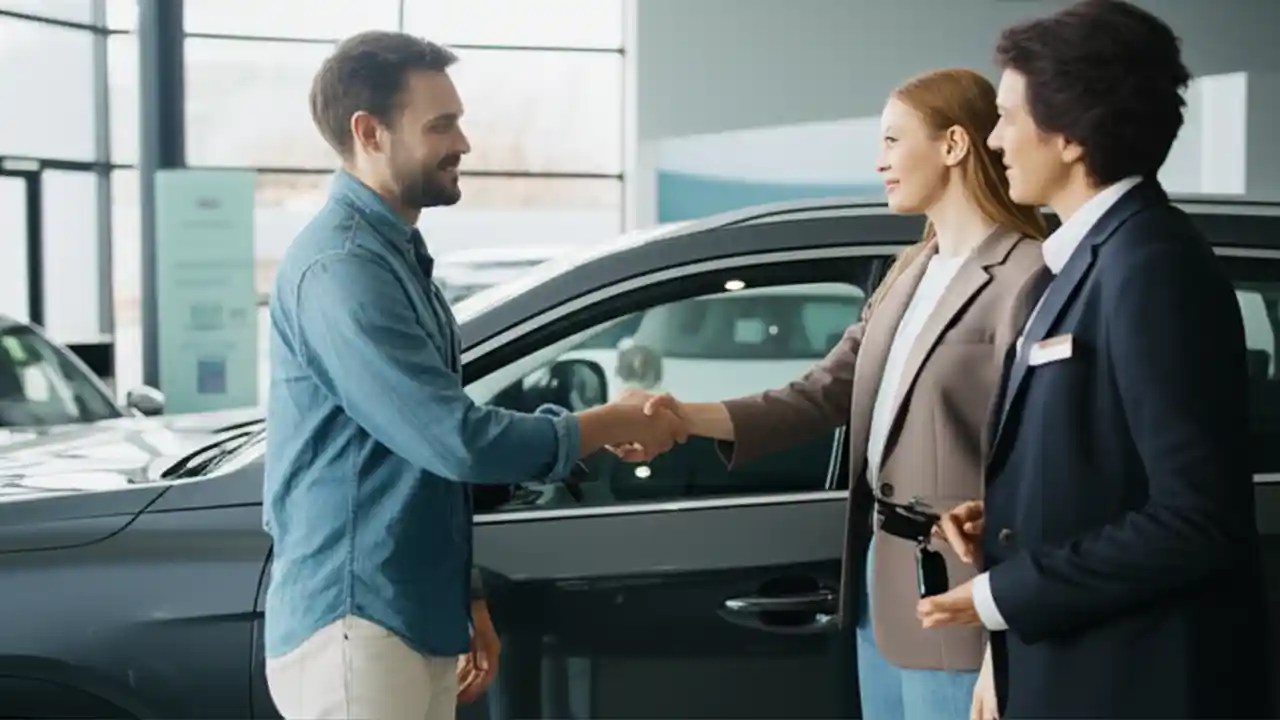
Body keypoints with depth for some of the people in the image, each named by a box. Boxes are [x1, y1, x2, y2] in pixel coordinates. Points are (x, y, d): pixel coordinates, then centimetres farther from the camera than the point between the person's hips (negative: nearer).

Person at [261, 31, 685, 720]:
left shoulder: (395, 252, 13)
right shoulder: (341, 265, -17)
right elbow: (457, 440, -22)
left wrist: (465, 599, 21)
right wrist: (612, 424, -9)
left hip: (417, 622, 9)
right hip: (355, 630, -9)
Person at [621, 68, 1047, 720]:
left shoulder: (1024, 279, -16)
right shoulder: (911, 273, 13)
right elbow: (827, 392, 8)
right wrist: (690, 417, -5)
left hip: (953, 594, -9)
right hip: (880, 571, 9)